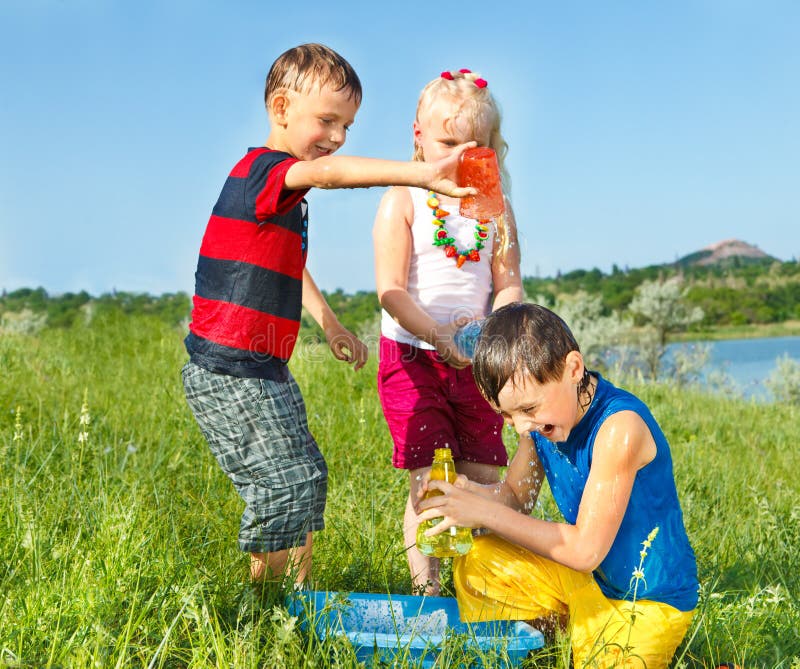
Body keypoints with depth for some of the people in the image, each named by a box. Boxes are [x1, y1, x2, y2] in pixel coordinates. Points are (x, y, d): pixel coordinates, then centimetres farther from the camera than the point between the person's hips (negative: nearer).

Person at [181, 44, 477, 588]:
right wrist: (423, 174, -46)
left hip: (264, 369, 10)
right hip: (229, 372, -10)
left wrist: (329, 323, 27)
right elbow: (328, 171, -37)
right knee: (288, 482, -10)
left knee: (307, 476, 15)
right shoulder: (261, 169, -15)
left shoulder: (285, 193, 16)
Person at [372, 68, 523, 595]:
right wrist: (438, 335, -25)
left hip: (476, 359, 4)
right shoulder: (403, 202, -3)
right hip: (412, 355, -4)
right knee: (430, 480, -6)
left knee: (484, 480, 5)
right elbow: (390, 290, -12)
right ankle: (425, 589, 3)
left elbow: (509, 285, 4)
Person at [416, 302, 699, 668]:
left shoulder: (620, 427, -30)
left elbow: (586, 549, -30)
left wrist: (485, 512, -30)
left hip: (648, 600, -7)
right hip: (586, 576, 7)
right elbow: (515, 495, 3)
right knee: (476, 562, -1)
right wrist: (471, 494, -20)